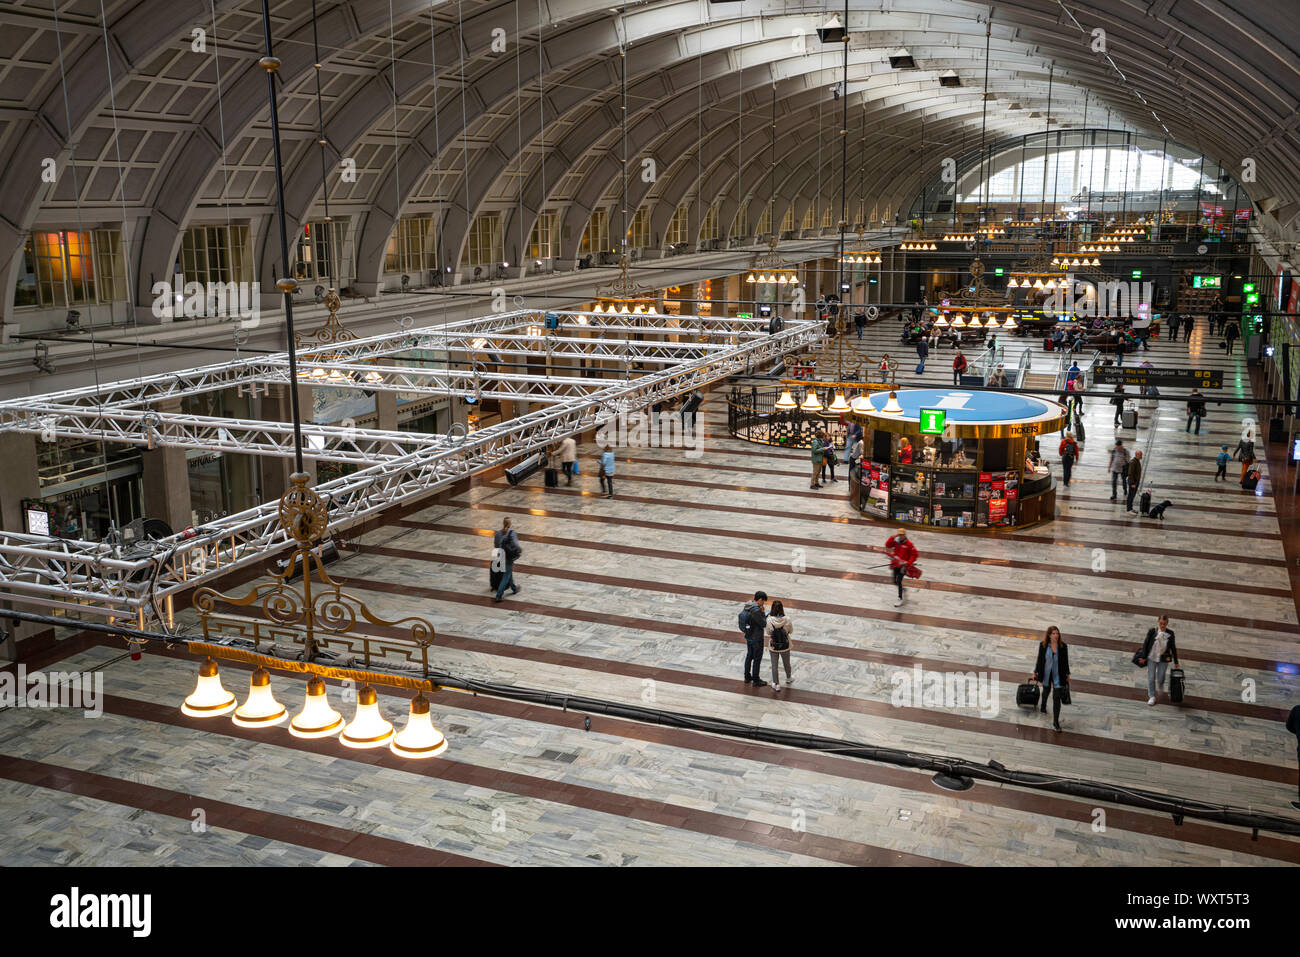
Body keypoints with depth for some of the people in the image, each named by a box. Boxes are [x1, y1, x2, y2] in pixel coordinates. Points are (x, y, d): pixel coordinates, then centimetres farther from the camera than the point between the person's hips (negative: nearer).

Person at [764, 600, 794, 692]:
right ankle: (788, 679, 50)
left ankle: (776, 684, 28)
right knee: (787, 663, 26)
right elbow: (791, 631, -4)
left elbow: (766, 635, -13)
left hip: (773, 647, -1)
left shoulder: (769, 621, -22)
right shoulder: (787, 621, -21)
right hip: (785, 647, 1)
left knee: (774, 665, 18)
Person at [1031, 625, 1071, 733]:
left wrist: (1067, 674, 4)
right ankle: (1043, 707, 57)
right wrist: (1036, 672, 2)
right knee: (1046, 691, 26)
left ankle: (1056, 722, 3)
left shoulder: (1063, 646, -12)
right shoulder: (1043, 645, -12)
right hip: (1046, 674, 1)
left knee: (1057, 698, -4)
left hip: (1058, 675, -1)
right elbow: (1040, 659, -1)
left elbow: (1066, 661, -2)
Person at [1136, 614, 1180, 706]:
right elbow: (1146, 644, -4)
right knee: (1151, 678, 6)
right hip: (1151, 658, 0)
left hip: (1163, 660, 1)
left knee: (1160, 679, 9)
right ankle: (1151, 697, 22)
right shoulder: (1152, 631, -10)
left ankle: (1160, 685, 46)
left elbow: (1173, 648, 3)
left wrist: (1176, 661, 7)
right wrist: (1143, 657, -5)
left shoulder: (1170, 633, -6)